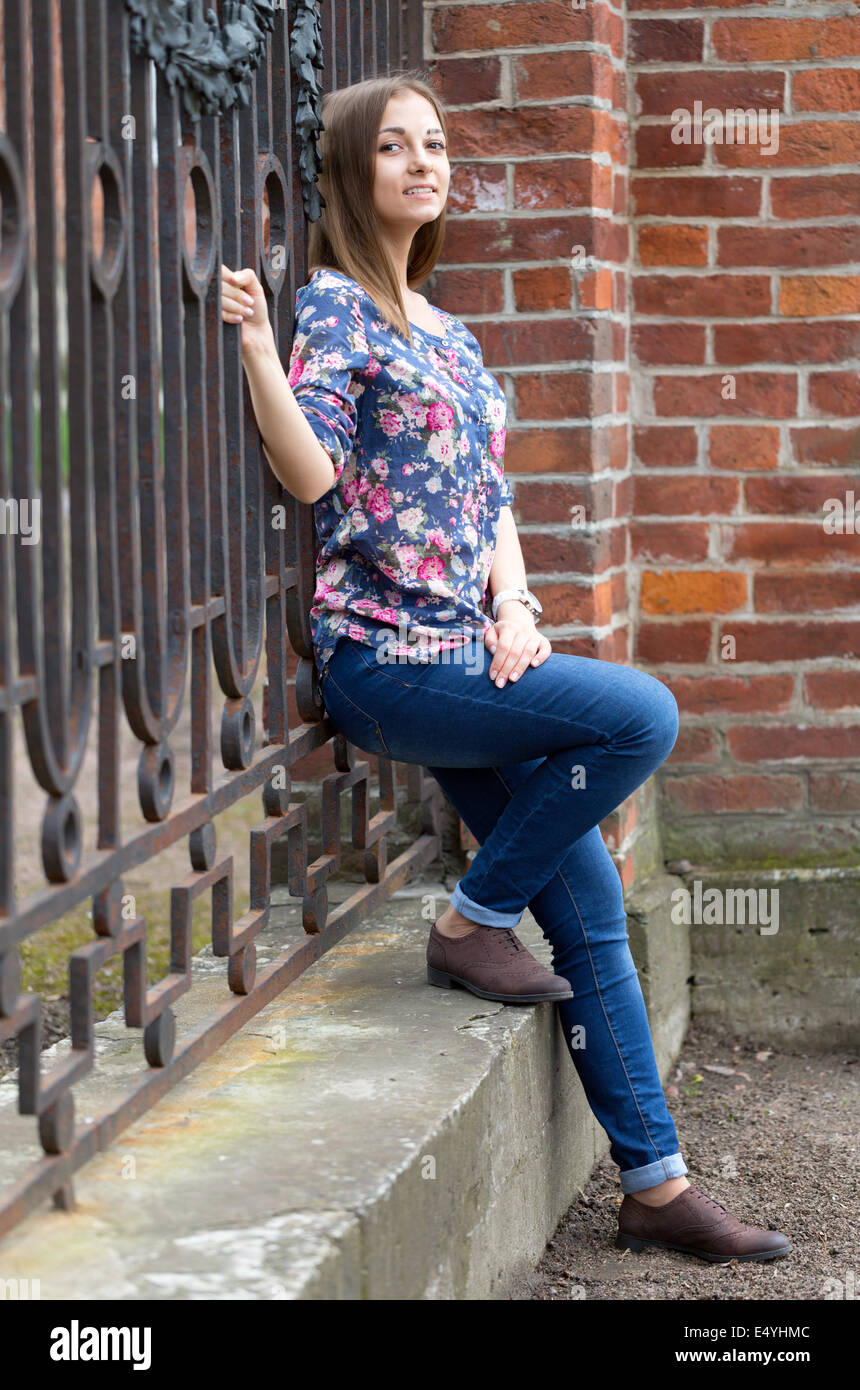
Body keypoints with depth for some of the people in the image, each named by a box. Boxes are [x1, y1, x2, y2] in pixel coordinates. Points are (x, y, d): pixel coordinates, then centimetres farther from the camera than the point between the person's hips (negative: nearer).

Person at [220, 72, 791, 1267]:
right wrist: (258, 348, -30)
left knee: (592, 910, 3)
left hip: (466, 653, 8)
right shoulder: (335, 305, -4)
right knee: (641, 713, -22)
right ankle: (472, 926, -5)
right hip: (385, 654, -8)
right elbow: (313, 473, -17)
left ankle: (657, 1187, 10)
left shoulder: (444, 326, 18)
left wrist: (512, 606, 0)